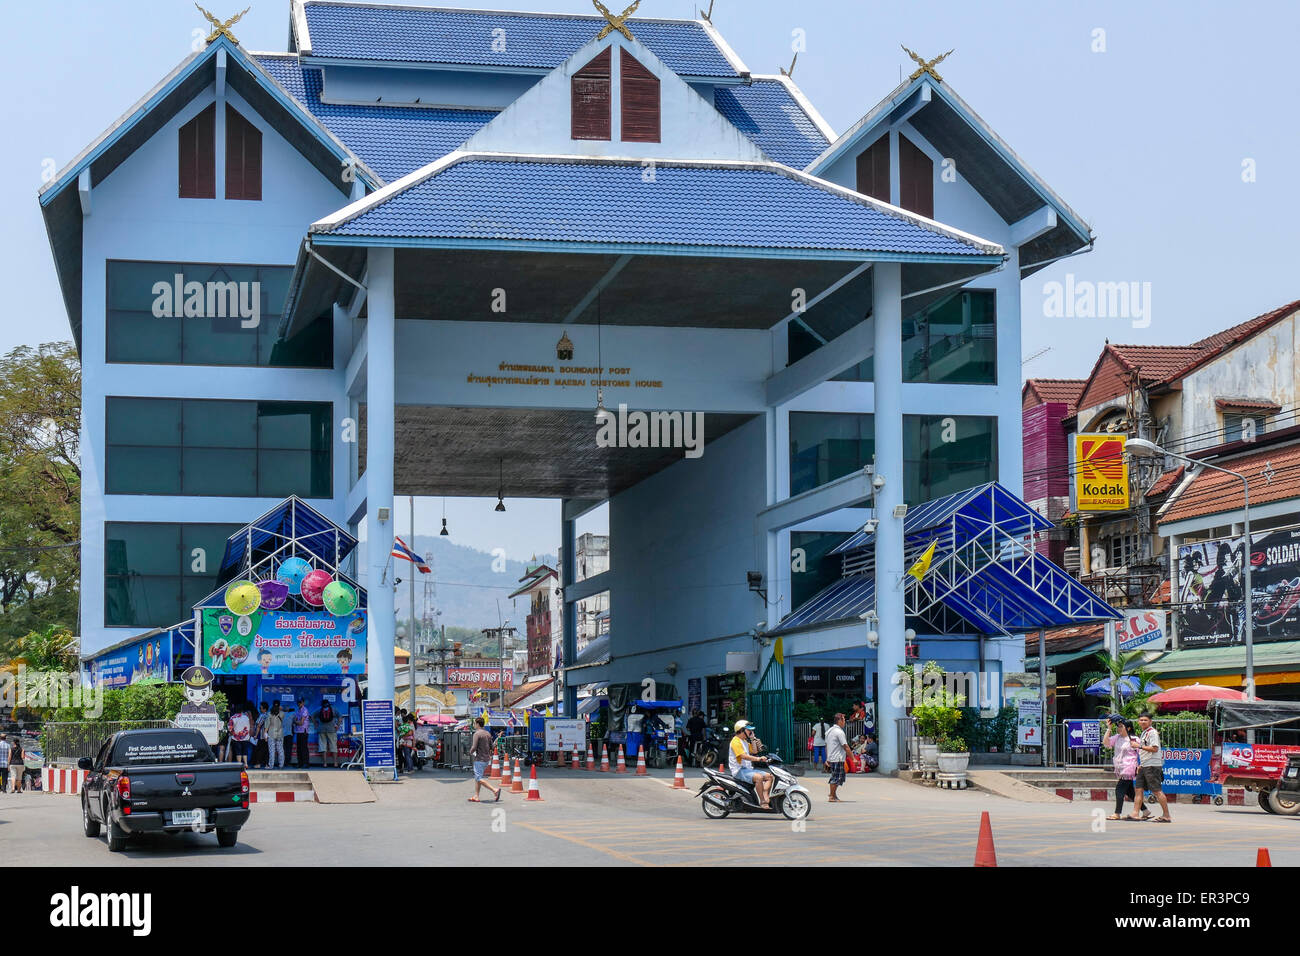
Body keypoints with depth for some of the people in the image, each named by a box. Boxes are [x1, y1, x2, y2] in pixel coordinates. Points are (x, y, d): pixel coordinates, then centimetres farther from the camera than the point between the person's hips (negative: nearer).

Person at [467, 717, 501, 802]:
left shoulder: (477, 734, -14)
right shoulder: (488, 734, 10)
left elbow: (474, 747, -19)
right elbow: (491, 747, 14)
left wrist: (471, 752, 0)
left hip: (479, 759, -9)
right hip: (486, 759, 9)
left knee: (479, 779, -7)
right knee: (477, 778, 15)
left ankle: (495, 790, -19)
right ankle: (476, 797, 15)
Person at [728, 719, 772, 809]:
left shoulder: (745, 741, 21)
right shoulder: (736, 741, -11)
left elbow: (754, 751, 19)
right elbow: (743, 756, -24)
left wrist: (753, 739, 12)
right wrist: (758, 759, -33)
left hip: (748, 769, 10)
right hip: (739, 770, -10)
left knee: (769, 776, -1)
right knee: (758, 777, -33)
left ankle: (765, 798, -15)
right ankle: (762, 802, -31)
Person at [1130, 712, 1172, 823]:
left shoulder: (1152, 732, -10)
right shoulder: (1143, 733, 20)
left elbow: (1155, 748, -19)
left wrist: (1139, 746, -16)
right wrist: (1141, 764, 22)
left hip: (1152, 766, -10)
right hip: (1144, 766, 10)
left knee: (1157, 791, -9)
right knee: (1138, 789, 5)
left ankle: (1166, 816, -6)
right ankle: (1136, 814, 4)